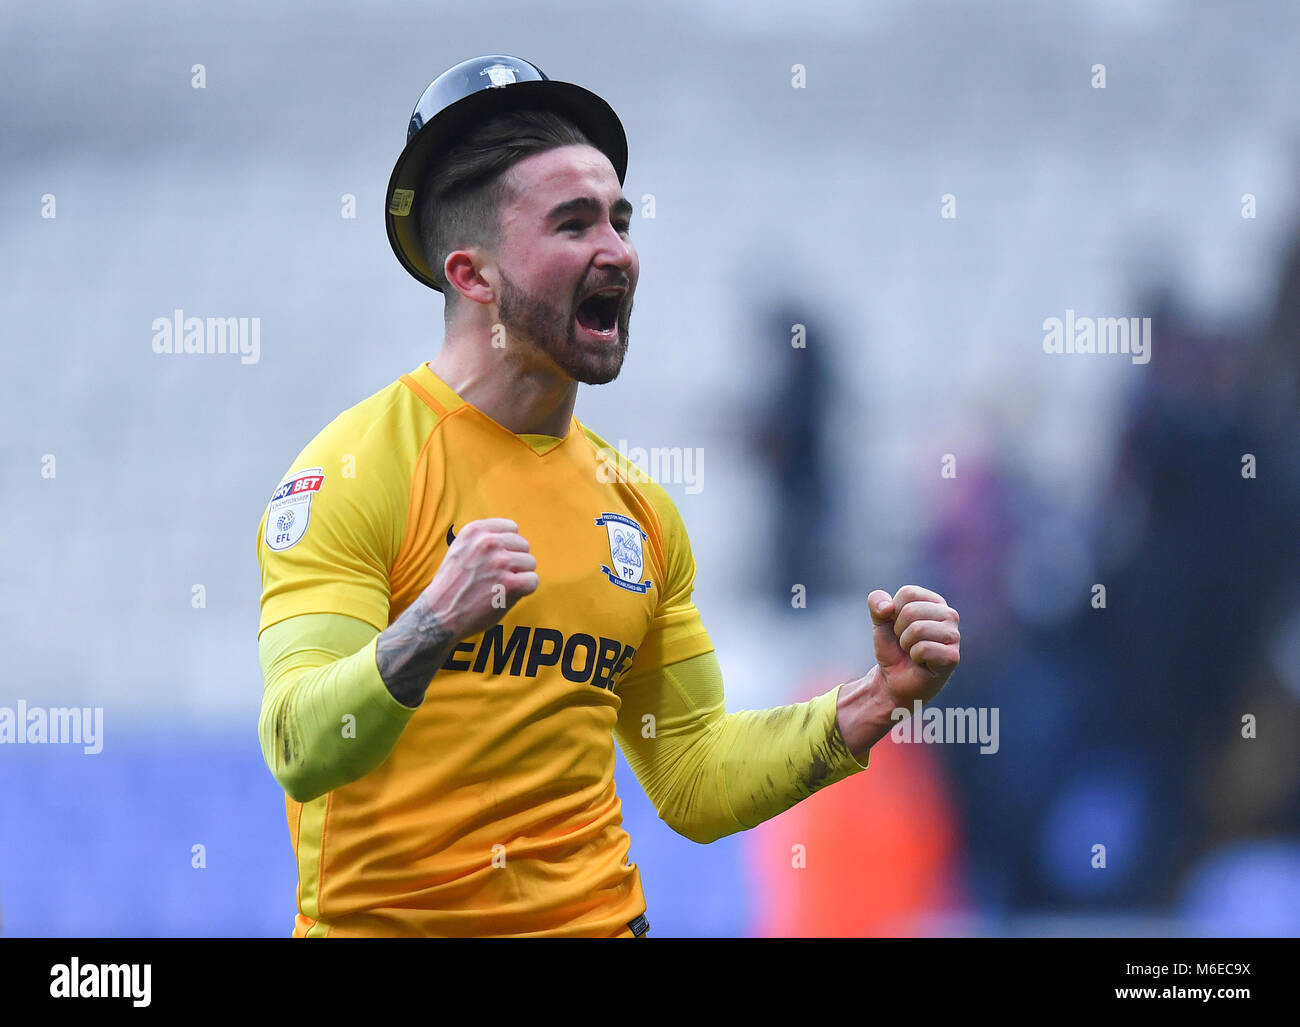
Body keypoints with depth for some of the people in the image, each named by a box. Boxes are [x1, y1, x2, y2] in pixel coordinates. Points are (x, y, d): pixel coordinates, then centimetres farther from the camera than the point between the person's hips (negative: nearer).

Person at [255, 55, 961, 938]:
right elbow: (301, 752, -18)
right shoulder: (358, 468, -9)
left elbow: (694, 782, 13)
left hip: (594, 915, 5)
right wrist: (429, 633, -33)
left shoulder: (641, 506, 9)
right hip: (384, 918, -5)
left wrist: (869, 707, 2)